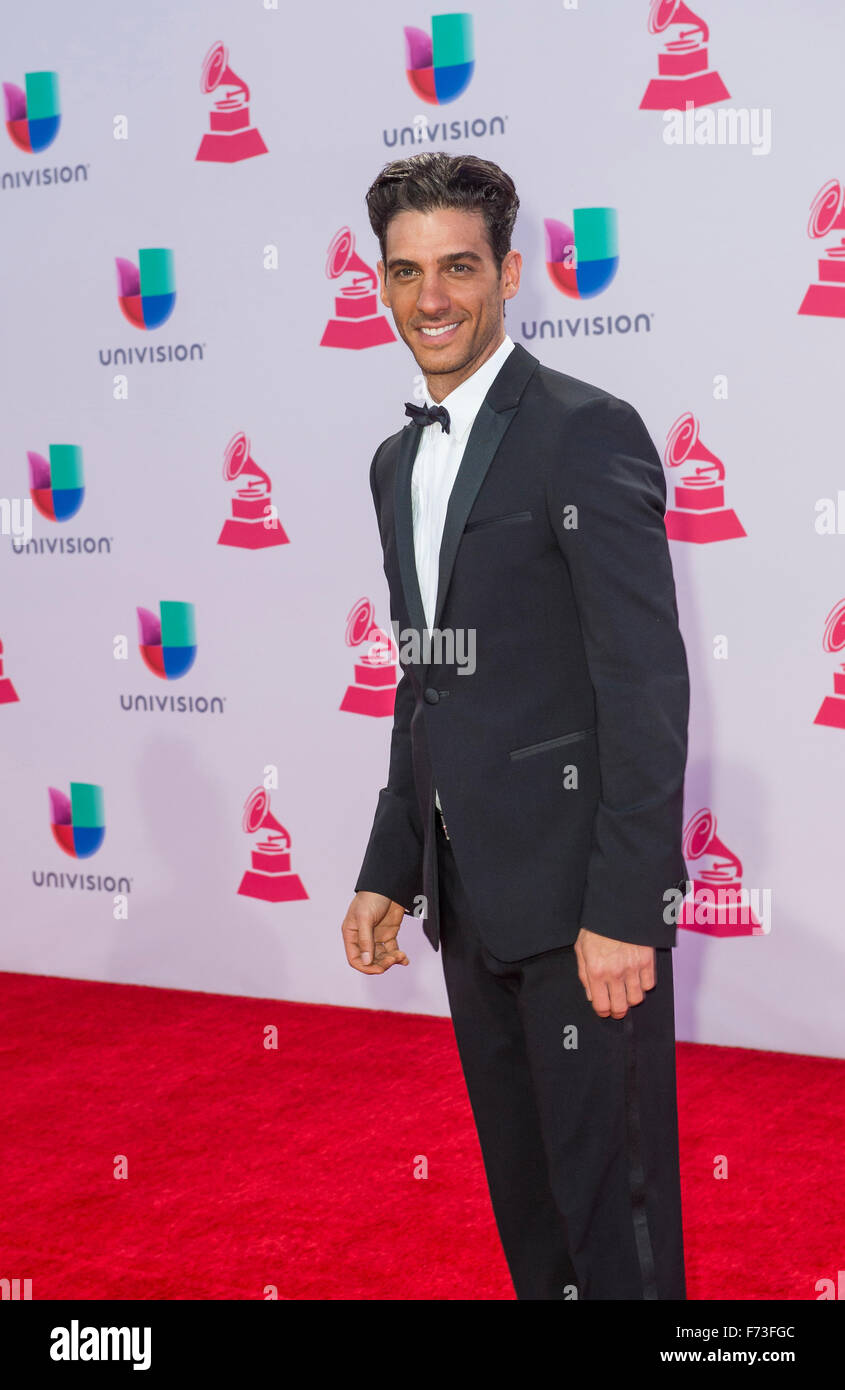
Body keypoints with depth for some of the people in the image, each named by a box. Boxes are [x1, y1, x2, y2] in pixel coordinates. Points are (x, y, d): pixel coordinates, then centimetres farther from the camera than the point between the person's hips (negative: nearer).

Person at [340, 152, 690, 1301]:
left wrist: (623, 910, -20)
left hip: (578, 895, -8)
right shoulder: (400, 461, 14)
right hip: (472, 896, 8)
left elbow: (648, 683, -17)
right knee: (520, 1179, 18)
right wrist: (389, 874, 16)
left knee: (609, 1188, 1)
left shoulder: (587, 432, -12)